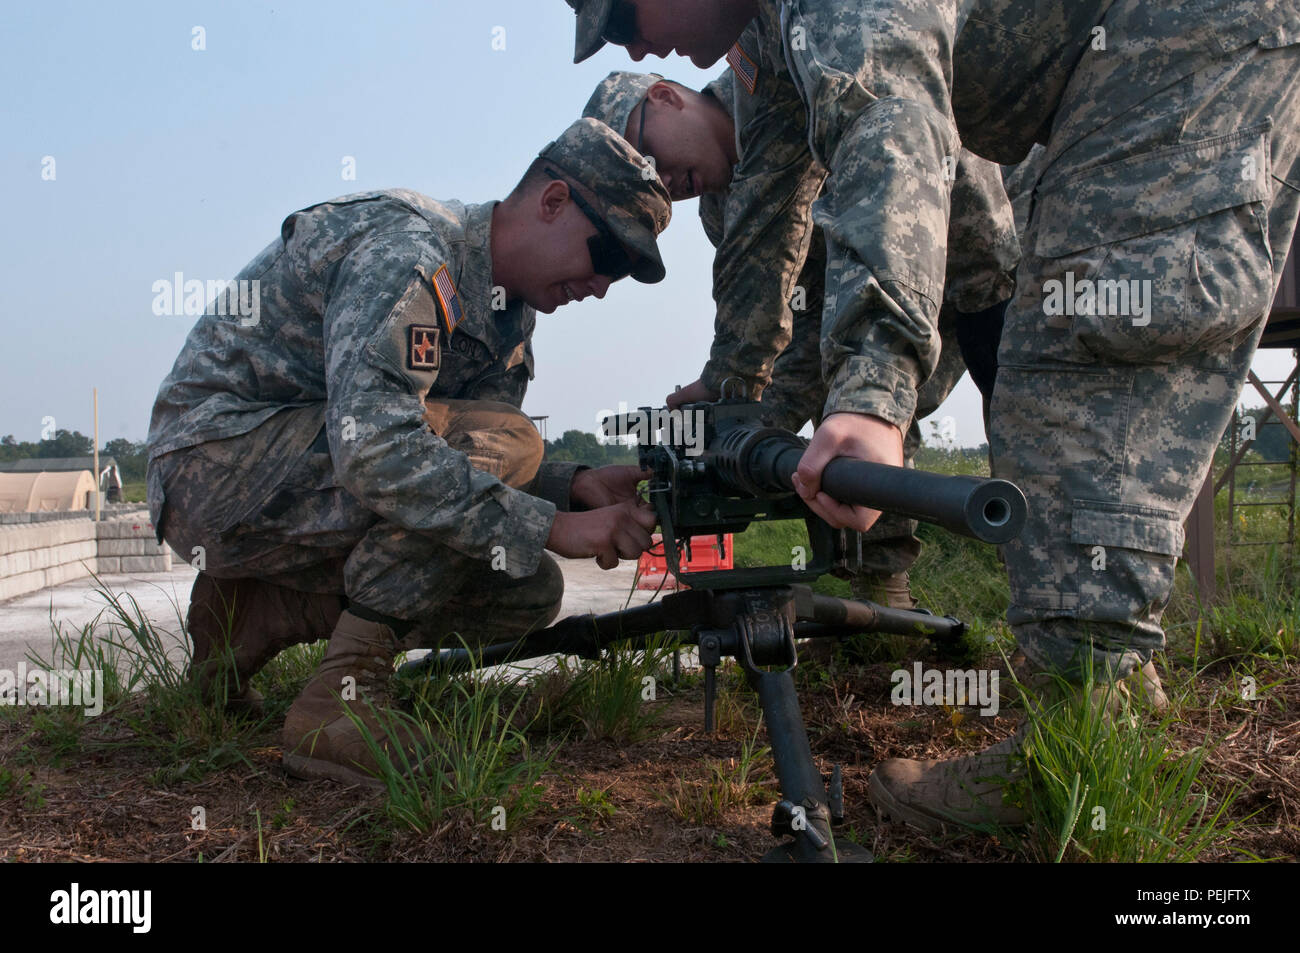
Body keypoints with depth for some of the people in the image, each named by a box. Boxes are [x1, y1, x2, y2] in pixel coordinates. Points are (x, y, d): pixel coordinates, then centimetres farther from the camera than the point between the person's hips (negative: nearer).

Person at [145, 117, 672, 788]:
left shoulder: (509, 317, 9)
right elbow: (373, 450, -34)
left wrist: (575, 487, -13)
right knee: (497, 441, -26)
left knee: (528, 590, -4)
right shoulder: (406, 249, -21)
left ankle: (253, 615, 6)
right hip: (216, 461, -9)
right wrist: (552, 528, -34)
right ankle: (340, 706, -21)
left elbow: (471, 475, 6)